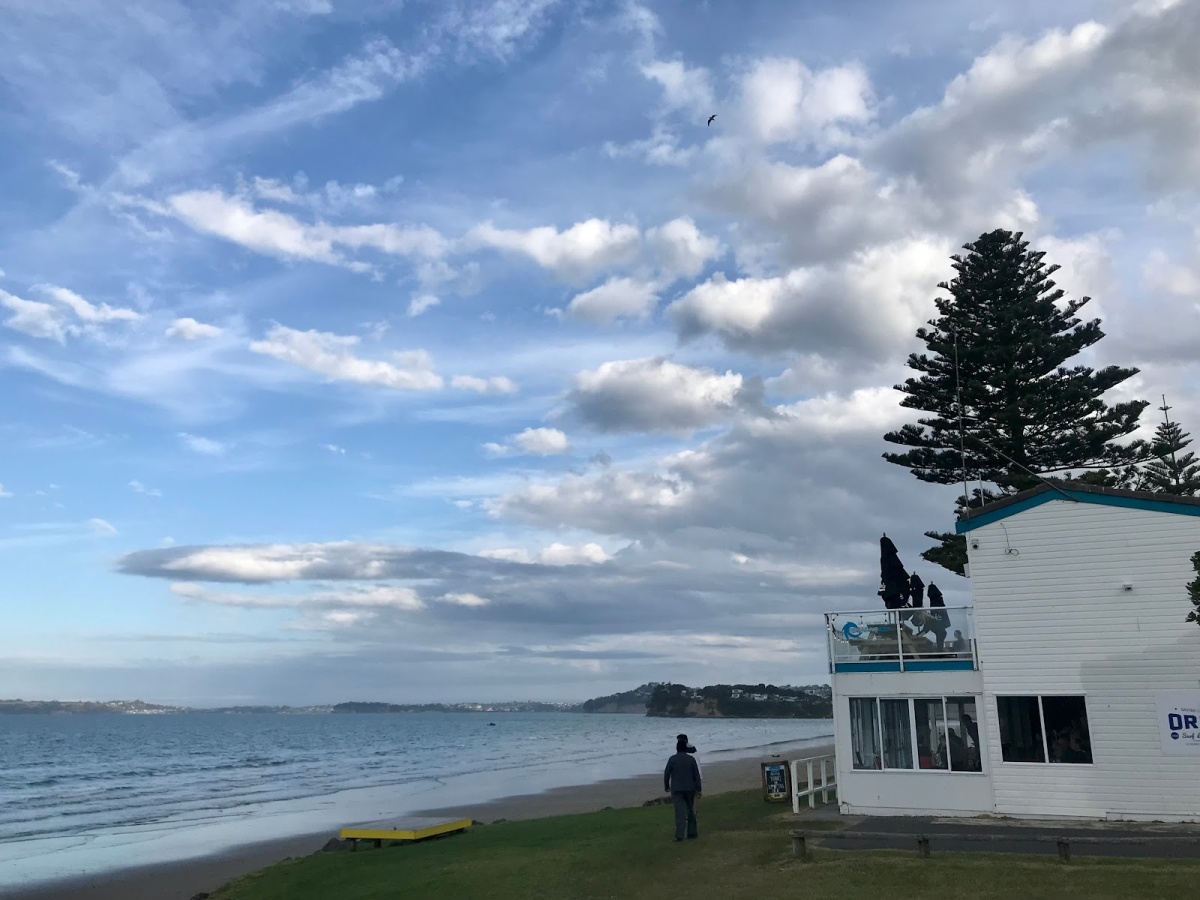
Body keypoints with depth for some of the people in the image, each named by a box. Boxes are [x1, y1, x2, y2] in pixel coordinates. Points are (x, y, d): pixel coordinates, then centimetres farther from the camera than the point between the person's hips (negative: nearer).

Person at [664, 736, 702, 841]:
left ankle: (680, 835, -9)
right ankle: (692, 832, 21)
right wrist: (698, 789, 6)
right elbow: (696, 774, 0)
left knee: (680, 812, -3)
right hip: (690, 788, 2)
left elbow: (666, 773, -2)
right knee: (690, 811, 16)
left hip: (676, 789, -2)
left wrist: (666, 786, 13)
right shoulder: (691, 759, -1)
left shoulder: (672, 759, -5)